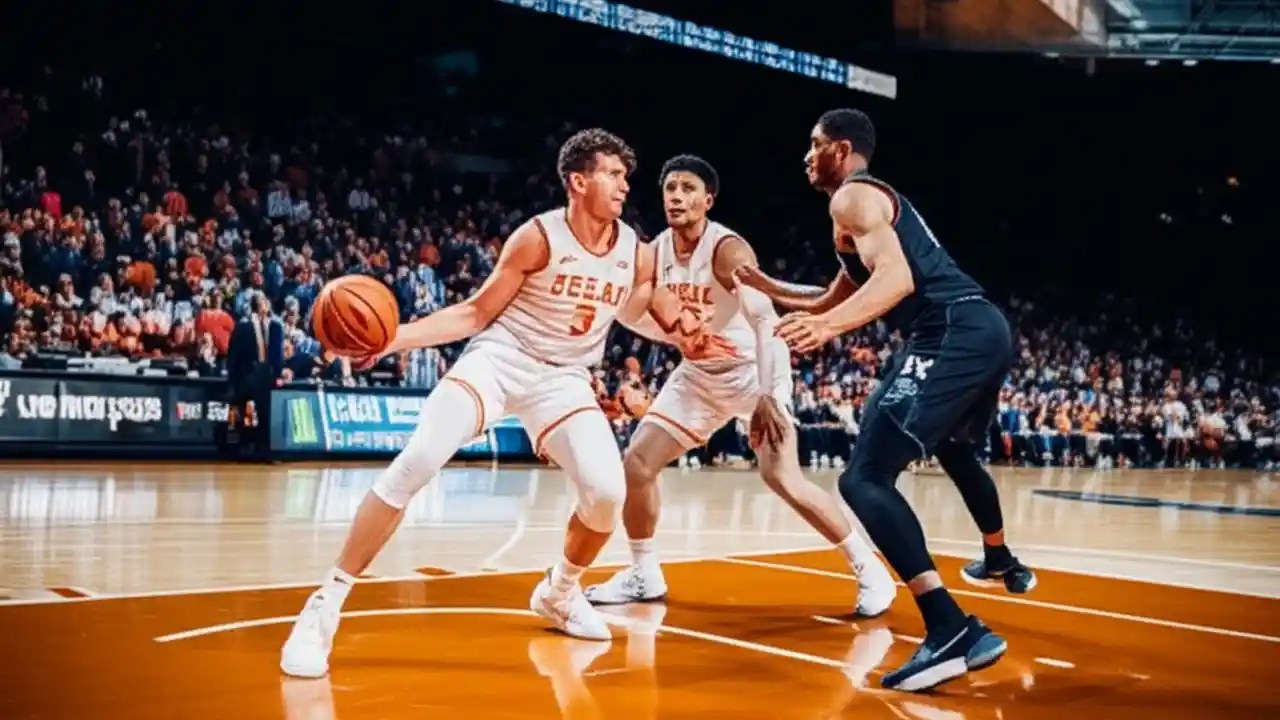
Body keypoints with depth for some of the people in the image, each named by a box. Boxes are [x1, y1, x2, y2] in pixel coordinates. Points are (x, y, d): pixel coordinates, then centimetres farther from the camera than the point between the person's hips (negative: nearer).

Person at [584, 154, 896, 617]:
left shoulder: (727, 249, -23)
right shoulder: (655, 253, -3)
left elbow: (764, 321, -29)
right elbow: (661, 328, 8)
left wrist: (767, 396, -35)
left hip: (754, 369, -7)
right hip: (700, 373, 7)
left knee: (781, 477, -19)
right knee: (636, 463, 0)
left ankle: (871, 572, -4)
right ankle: (644, 575, 18)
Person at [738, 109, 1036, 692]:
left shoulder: (852, 196, -2)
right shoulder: (879, 198, 29)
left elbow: (897, 278, -20)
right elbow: (838, 299, 37)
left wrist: (829, 328, -32)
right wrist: (768, 287, 36)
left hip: (949, 336, -10)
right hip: (984, 327, 10)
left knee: (865, 479, -15)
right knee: (955, 450, 37)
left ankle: (951, 631, -26)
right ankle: (1002, 563, 60)